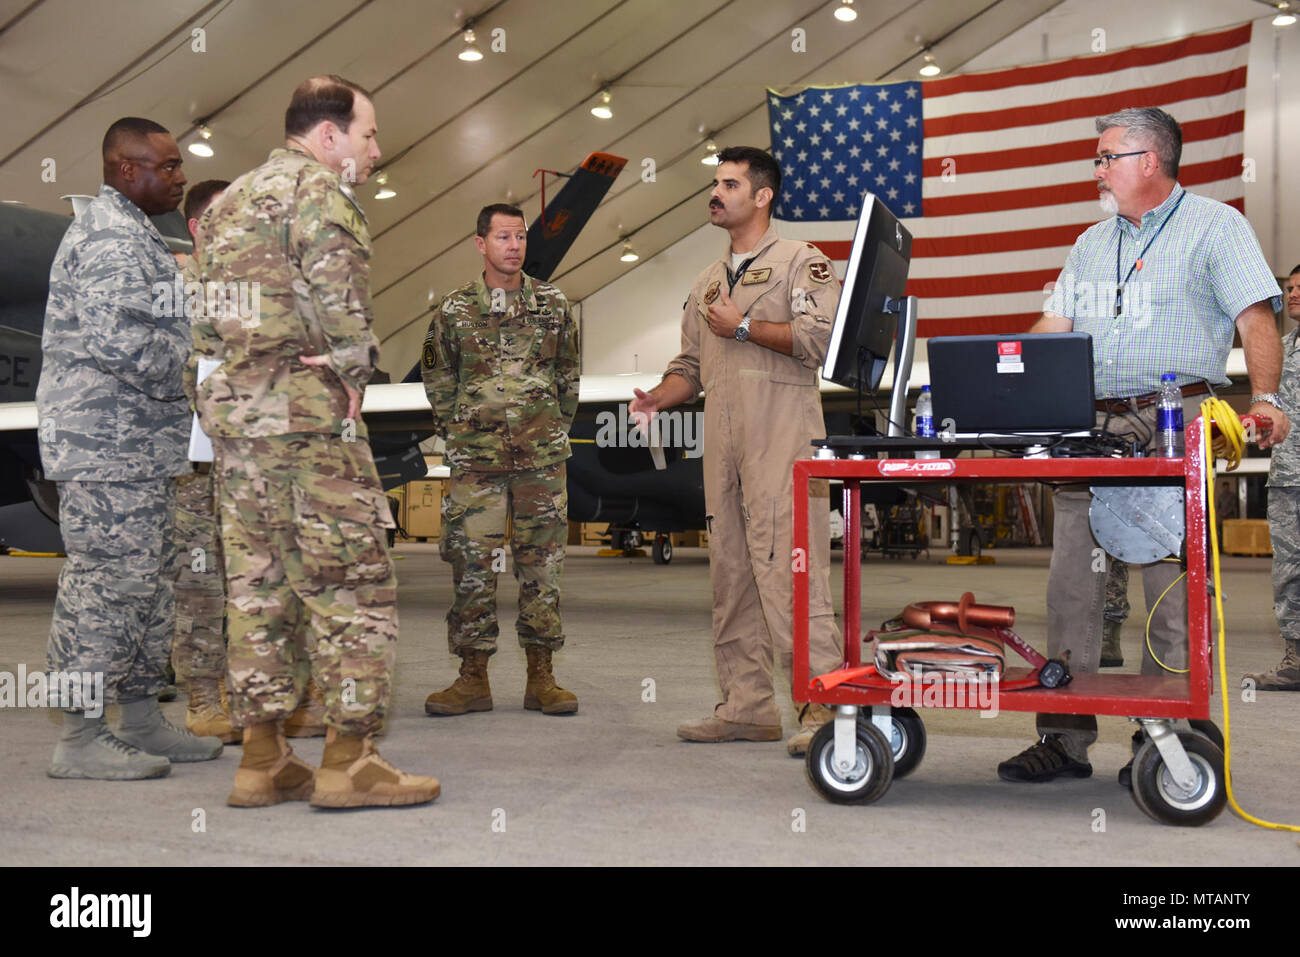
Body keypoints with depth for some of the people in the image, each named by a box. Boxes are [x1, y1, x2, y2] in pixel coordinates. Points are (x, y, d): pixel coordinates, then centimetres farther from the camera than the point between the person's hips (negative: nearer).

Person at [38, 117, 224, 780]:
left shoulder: (130, 234, 22)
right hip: (109, 447, -11)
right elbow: (116, 339, -24)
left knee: (146, 580, 13)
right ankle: (81, 739, -1)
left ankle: (141, 721, 21)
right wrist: (193, 377, -13)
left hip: (135, 446, 11)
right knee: (108, 579, -8)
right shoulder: (113, 237, -13)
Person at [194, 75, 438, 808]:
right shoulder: (317, 186, -6)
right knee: (352, 579, -4)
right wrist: (353, 369, -8)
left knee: (258, 582, 10)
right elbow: (335, 287, -19)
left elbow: (205, 310, 19)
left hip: (228, 407, 9)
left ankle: (263, 759, 13)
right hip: (305, 407, -9)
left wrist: (228, 373, 13)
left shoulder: (229, 200, 22)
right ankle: (348, 760, -4)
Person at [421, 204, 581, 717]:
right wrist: (456, 433, 9)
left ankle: (541, 677, 11)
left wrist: (554, 430, 12)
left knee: (541, 564, 3)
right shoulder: (455, 309, 3)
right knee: (471, 563, -1)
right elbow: (437, 376, 13)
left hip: (542, 457, 1)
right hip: (475, 458, 0)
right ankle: (473, 678, 8)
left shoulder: (553, 304, 6)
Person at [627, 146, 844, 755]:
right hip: (723, 448, 7)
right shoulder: (708, 282, 25)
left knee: (787, 573, -14)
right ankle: (747, 707, 13)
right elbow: (690, 363, 25)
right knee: (730, 574, 7)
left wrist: (743, 327, -7)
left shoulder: (800, 262, 4)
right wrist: (658, 397, 5)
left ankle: (824, 705, -10)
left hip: (782, 443, -7)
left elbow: (821, 338, -12)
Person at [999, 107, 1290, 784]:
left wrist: (1264, 398, -19)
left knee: (1173, 586, -4)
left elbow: (1256, 320, -4)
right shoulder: (1092, 244, 22)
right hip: (1092, 425, 6)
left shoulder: (1214, 226, 5)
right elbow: (1050, 332, 20)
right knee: (1071, 581, 2)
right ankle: (1065, 739, 8)